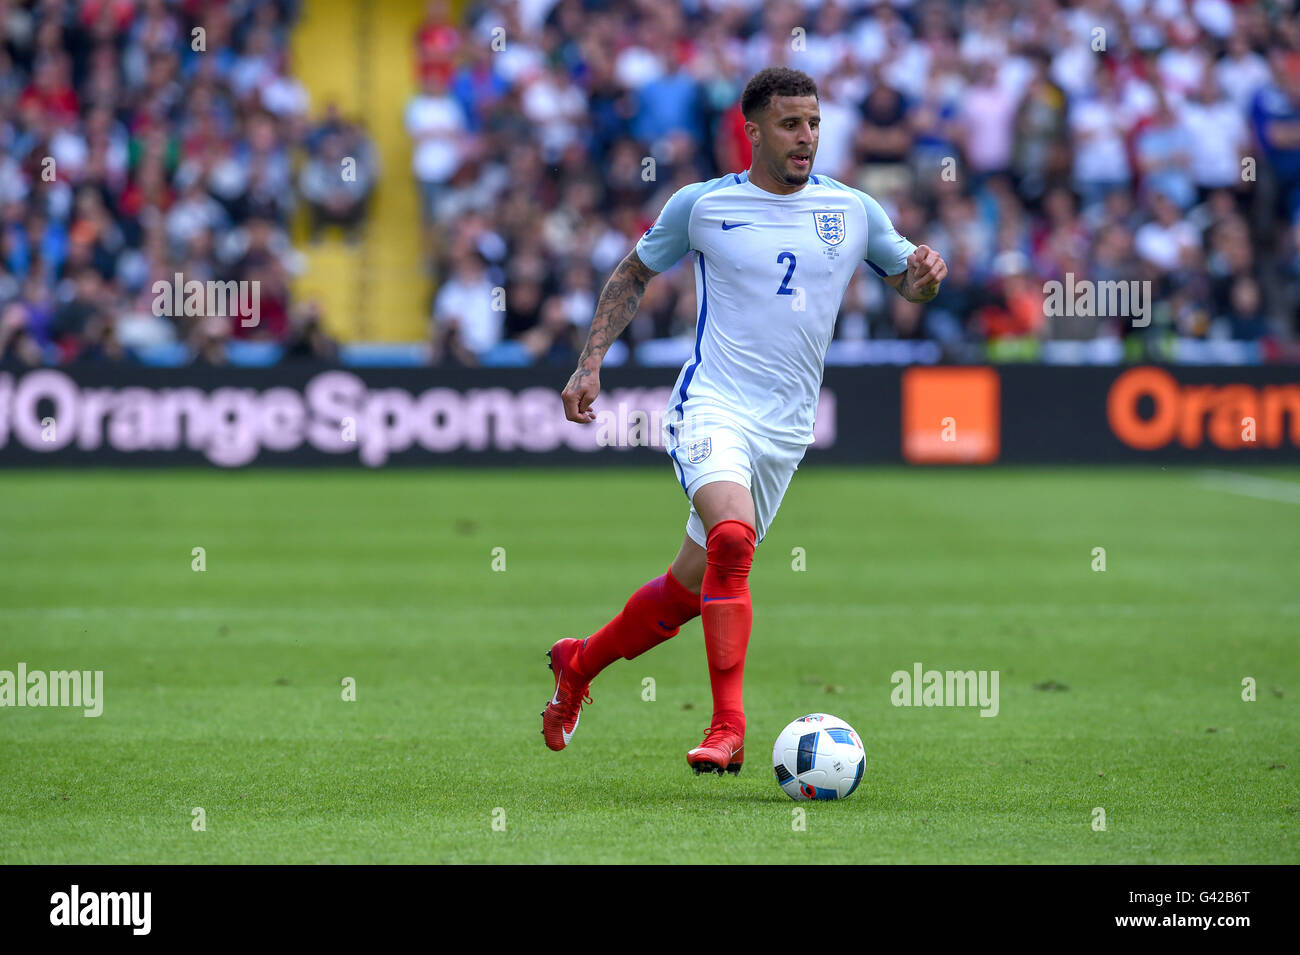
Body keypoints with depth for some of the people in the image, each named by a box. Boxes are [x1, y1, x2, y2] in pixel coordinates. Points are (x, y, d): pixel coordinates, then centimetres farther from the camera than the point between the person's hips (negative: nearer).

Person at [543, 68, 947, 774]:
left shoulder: (853, 212, 8)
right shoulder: (702, 205, 2)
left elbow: (908, 282, 21)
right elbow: (634, 274, 15)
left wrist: (924, 273, -4)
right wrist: (590, 363, 7)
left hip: (787, 427, 4)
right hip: (712, 405, -4)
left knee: (693, 584, 8)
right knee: (732, 538, -30)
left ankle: (580, 663, 34)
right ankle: (728, 731, -29)